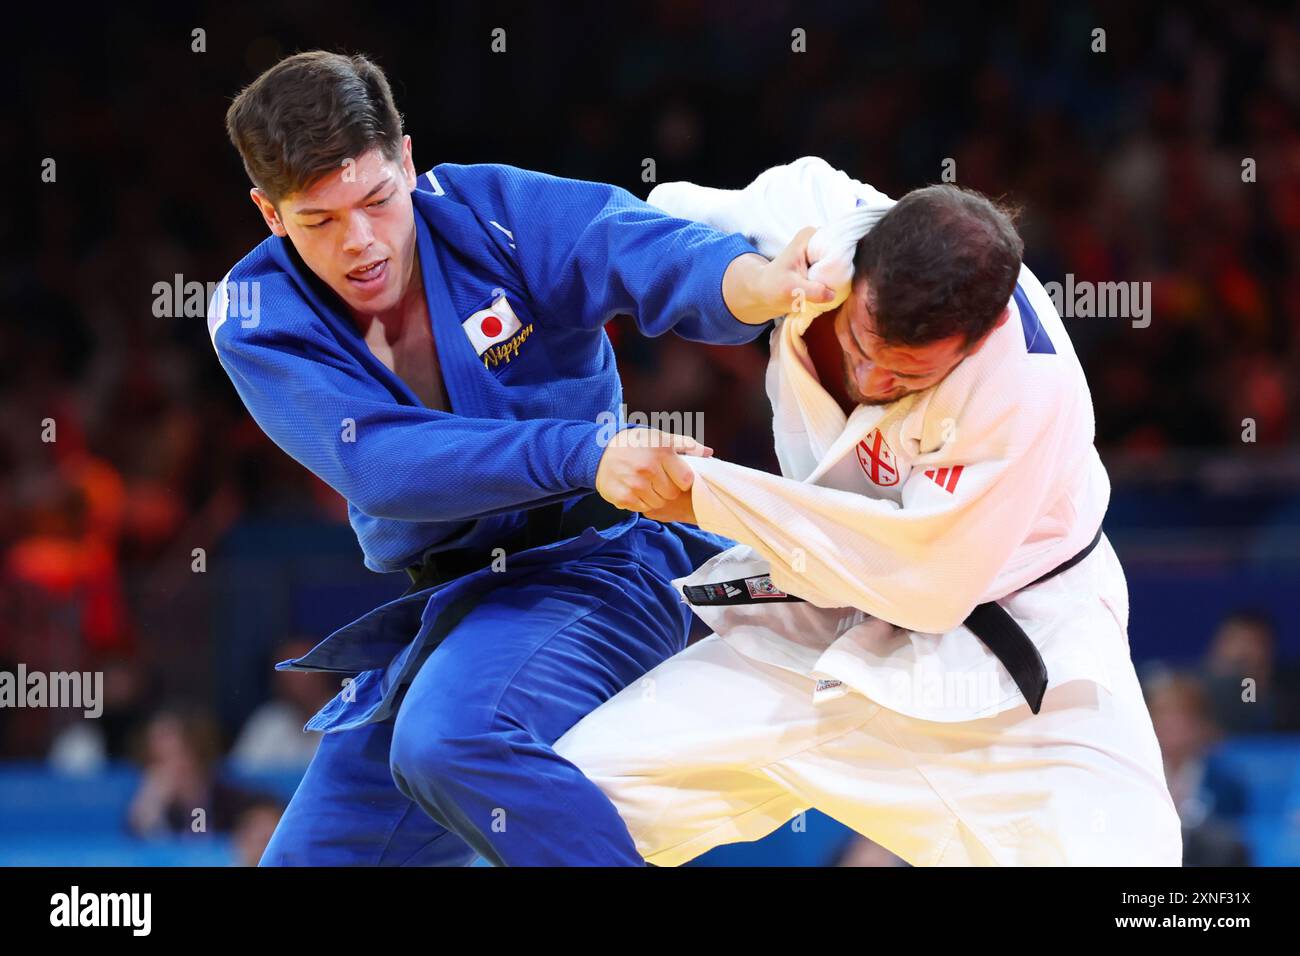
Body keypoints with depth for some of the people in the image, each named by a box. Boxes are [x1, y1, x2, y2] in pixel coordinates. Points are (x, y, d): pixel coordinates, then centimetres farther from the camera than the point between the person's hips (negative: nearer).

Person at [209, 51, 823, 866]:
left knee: (451, 741, -35)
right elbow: (382, 466, -26)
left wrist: (763, 283, -57)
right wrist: (587, 454, -41)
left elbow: (664, 257, -31)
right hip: (437, 608, 5)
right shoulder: (254, 320, -9)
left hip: (589, 569, -5)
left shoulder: (500, 212, -14)